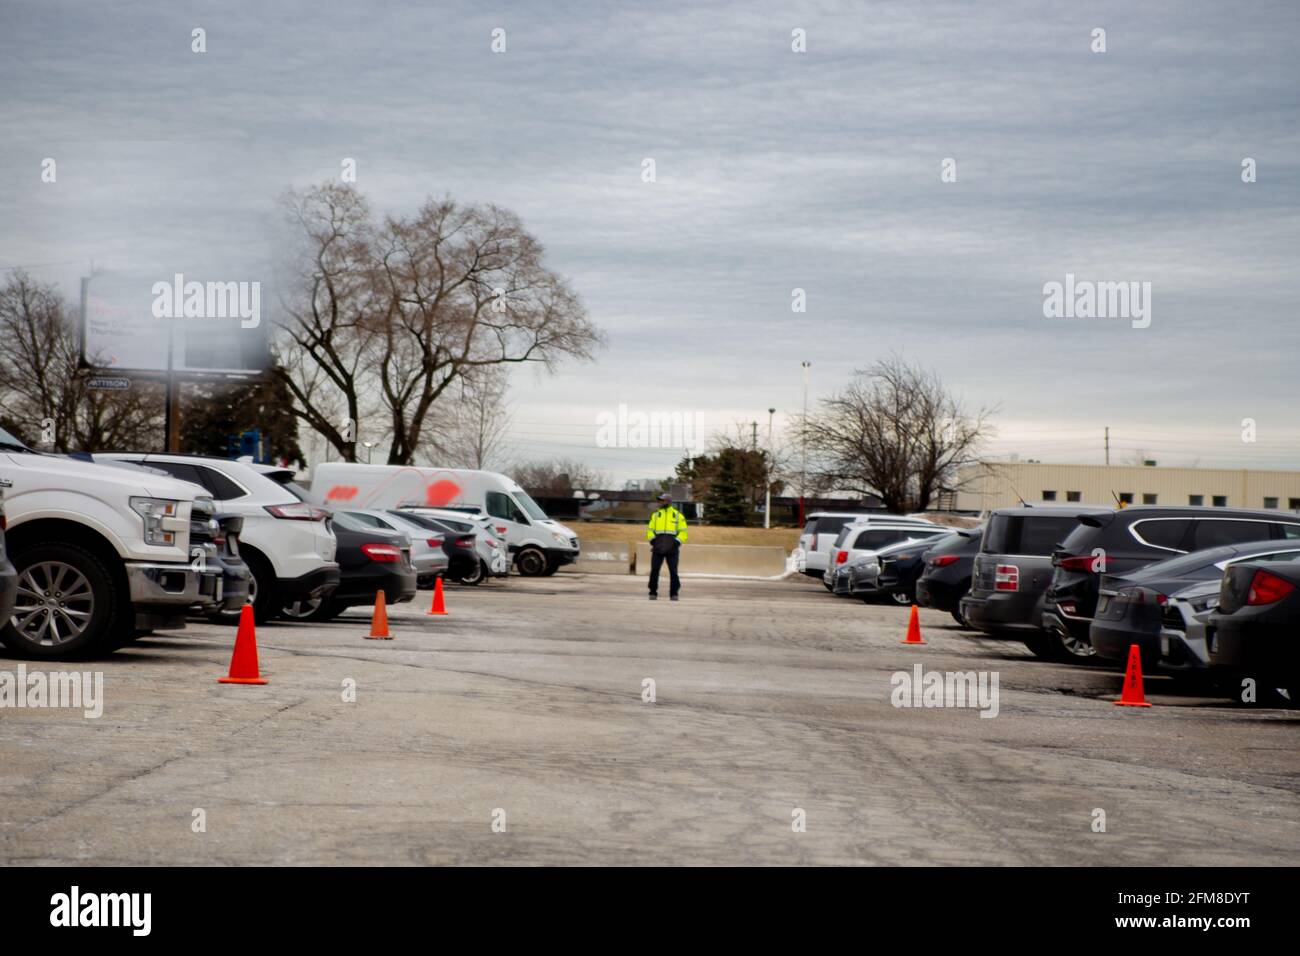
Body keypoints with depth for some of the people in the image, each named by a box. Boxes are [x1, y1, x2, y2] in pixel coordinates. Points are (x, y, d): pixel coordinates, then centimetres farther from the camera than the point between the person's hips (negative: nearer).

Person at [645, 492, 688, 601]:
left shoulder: (678, 515, 7)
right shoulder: (656, 515, 14)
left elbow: (683, 532, 4)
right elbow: (650, 531, 13)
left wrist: (676, 543, -10)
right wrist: (653, 541, -5)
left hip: (672, 548, -2)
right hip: (658, 547, 2)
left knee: (673, 571, -7)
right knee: (654, 570, -7)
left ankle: (674, 594, 1)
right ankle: (653, 593, 0)